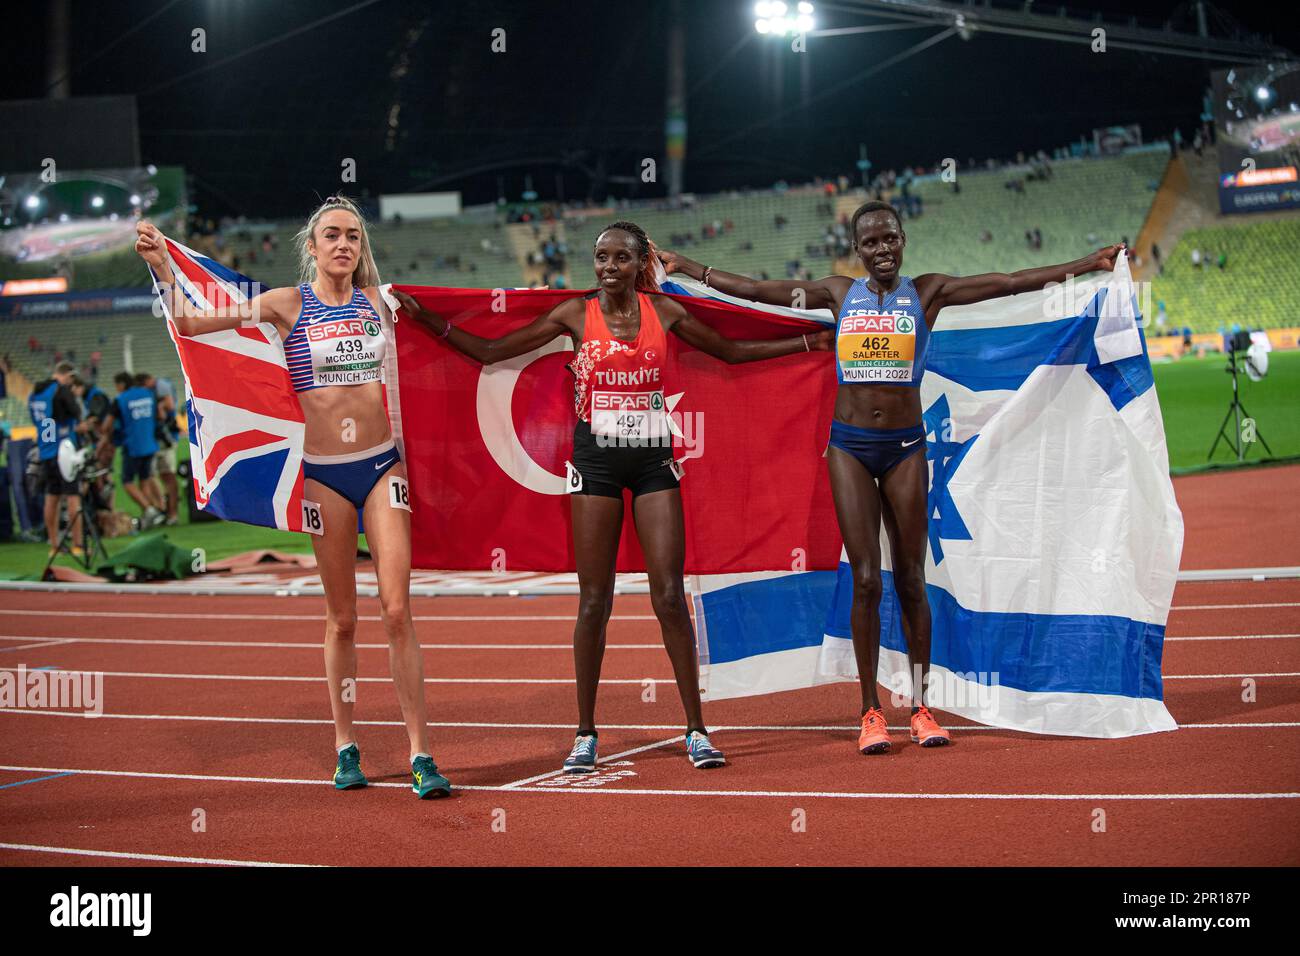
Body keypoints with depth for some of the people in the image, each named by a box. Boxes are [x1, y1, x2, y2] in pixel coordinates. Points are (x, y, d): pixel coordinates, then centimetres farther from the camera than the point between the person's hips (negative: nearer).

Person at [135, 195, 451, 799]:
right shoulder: (287, 305, -2)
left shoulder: (377, 299, 5)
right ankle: (345, 749, 19)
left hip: (382, 466, 1)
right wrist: (163, 269, -16)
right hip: (324, 474, -1)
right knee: (341, 619, 6)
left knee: (397, 611, -7)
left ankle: (420, 754, -6)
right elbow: (191, 323, -6)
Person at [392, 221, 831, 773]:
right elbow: (491, 352, 3)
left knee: (669, 595, -4)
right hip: (596, 459, -1)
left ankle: (696, 730, 3)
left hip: (653, 458, 1)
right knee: (594, 600, 1)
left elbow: (729, 351, 19)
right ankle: (586, 733, 10)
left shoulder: (663, 311, 5)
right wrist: (427, 320, -6)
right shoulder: (576, 314, 1)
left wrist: (805, 342, 19)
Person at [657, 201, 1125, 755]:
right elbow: (753, 289, 9)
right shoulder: (838, 294, 6)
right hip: (850, 446, 0)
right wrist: (683, 268, 8)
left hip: (905, 446, 0)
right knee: (866, 579, -3)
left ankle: (921, 707, 13)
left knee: (910, 579, 4)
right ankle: (871, 712, 4)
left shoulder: (926, 293, 2)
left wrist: (1090, 265, -8)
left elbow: (1011, 283, -3)